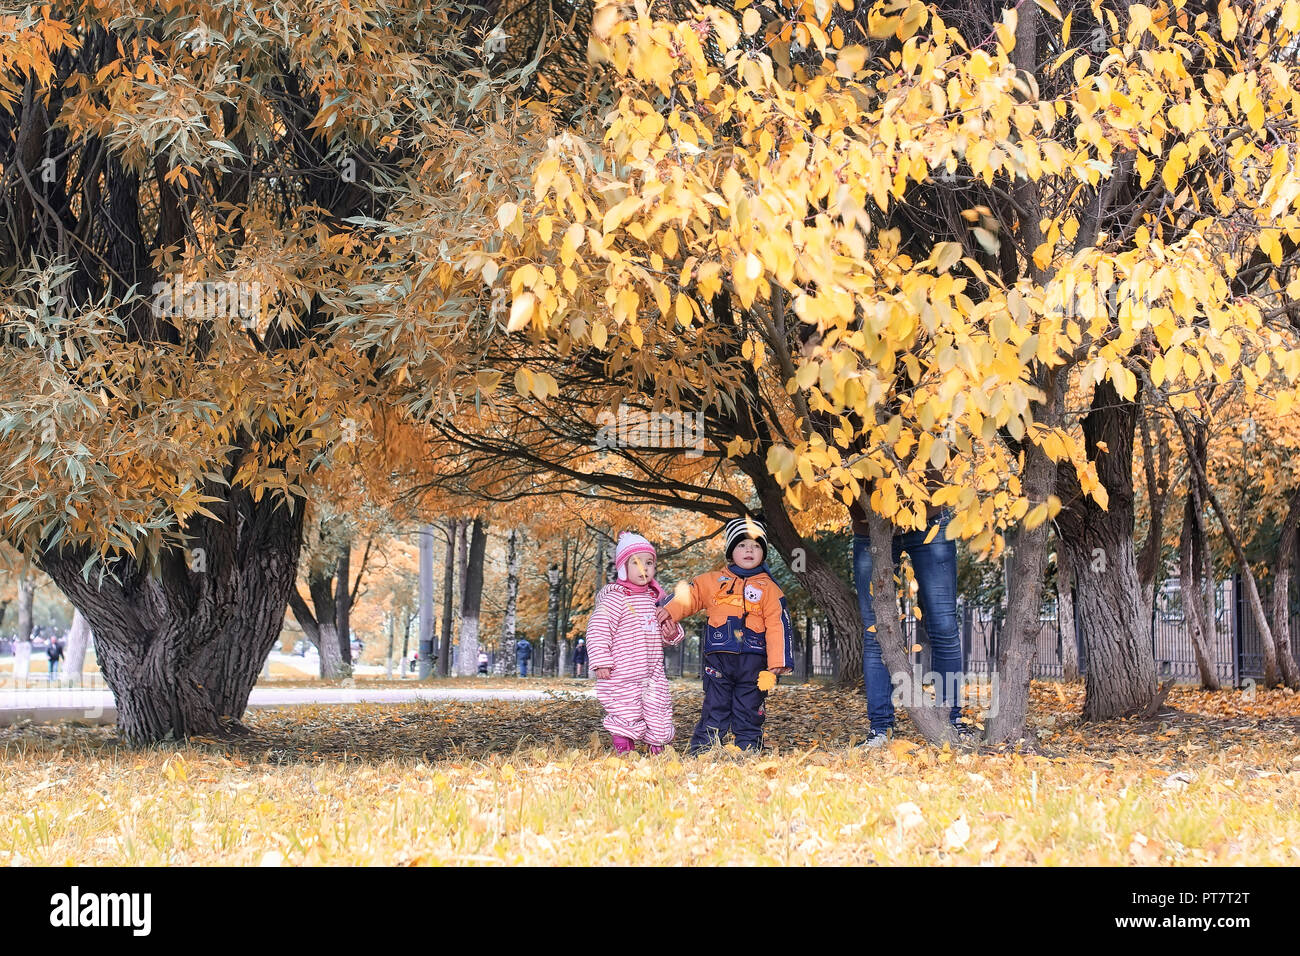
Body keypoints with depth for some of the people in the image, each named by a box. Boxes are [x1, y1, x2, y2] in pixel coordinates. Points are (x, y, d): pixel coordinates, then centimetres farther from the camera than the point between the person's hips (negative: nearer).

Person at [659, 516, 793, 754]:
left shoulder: (769, 588, 5)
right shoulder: (713, 581, 10)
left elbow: (777, 626, 1)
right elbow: (690, 596, 12)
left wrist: (777, 662, -6)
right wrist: (670, 611, -9)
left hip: (753, 662, -1)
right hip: (718, 659, 1)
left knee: (748, 712, 4)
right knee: (714, 709, 2)